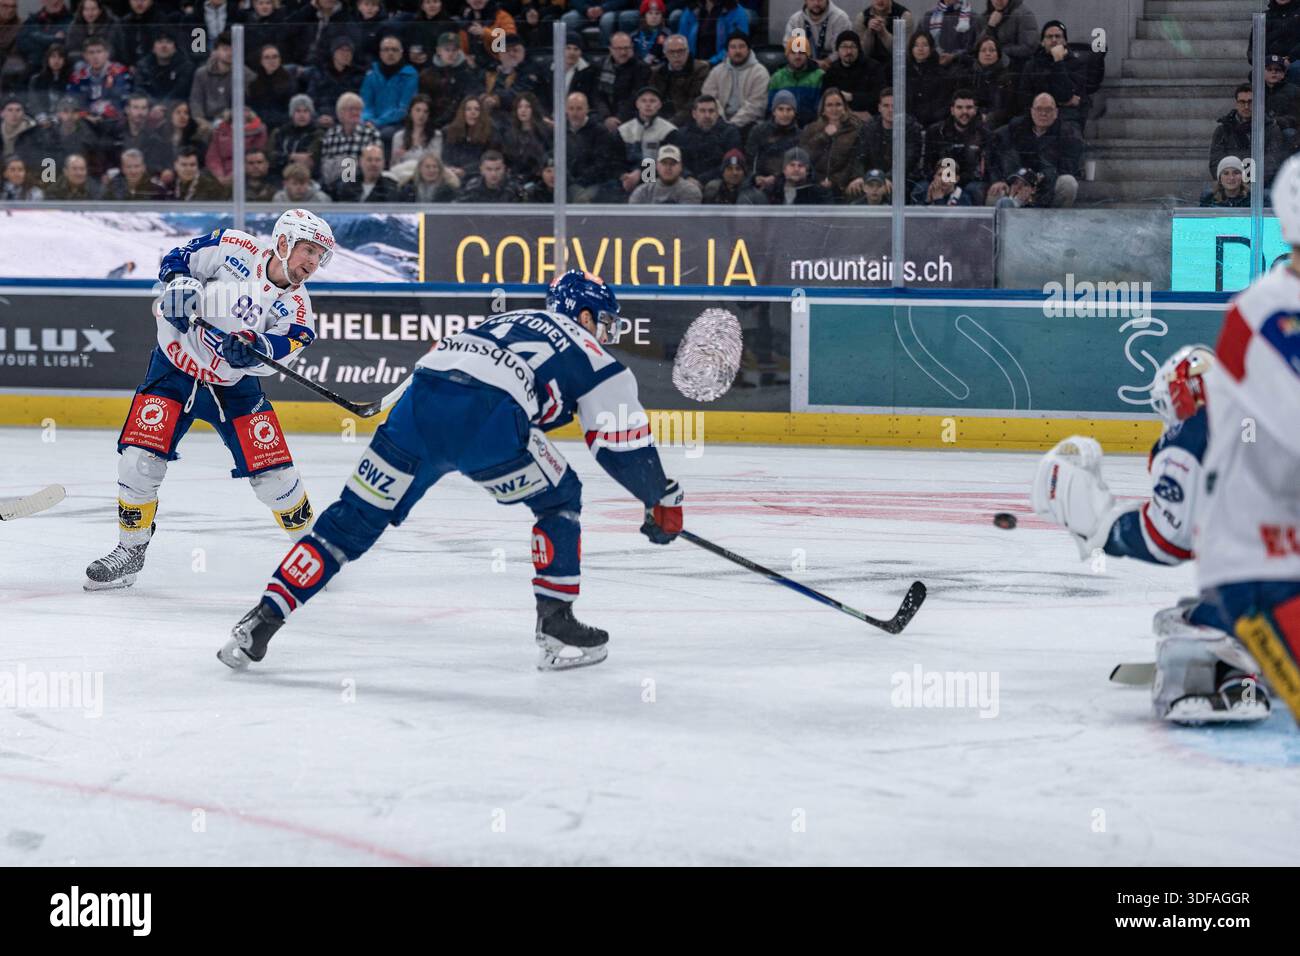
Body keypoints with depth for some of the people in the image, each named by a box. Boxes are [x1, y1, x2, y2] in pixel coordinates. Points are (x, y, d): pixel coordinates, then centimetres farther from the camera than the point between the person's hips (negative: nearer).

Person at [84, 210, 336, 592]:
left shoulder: (296, 306, -9)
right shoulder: (233, 247, -14)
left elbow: (279, 349, -23)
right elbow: (176, 258, -5)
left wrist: (251, 349, -44)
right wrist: (180, 284, -24)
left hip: (235, 385, 2)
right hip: (175, 367, -2)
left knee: (273, 473, -5)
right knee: (140, 458, -12)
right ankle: (130, 551, 6)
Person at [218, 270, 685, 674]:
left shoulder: (512, 320, 38)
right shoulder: (590, 356, 21)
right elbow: (623, 445, 17)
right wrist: (663, 499, 31)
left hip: (419, 401, 5)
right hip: (487, 417, -5)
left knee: (354, 518, 11)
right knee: (558, 501, 19)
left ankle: (262, 620, 5)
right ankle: (556, 626, 13)